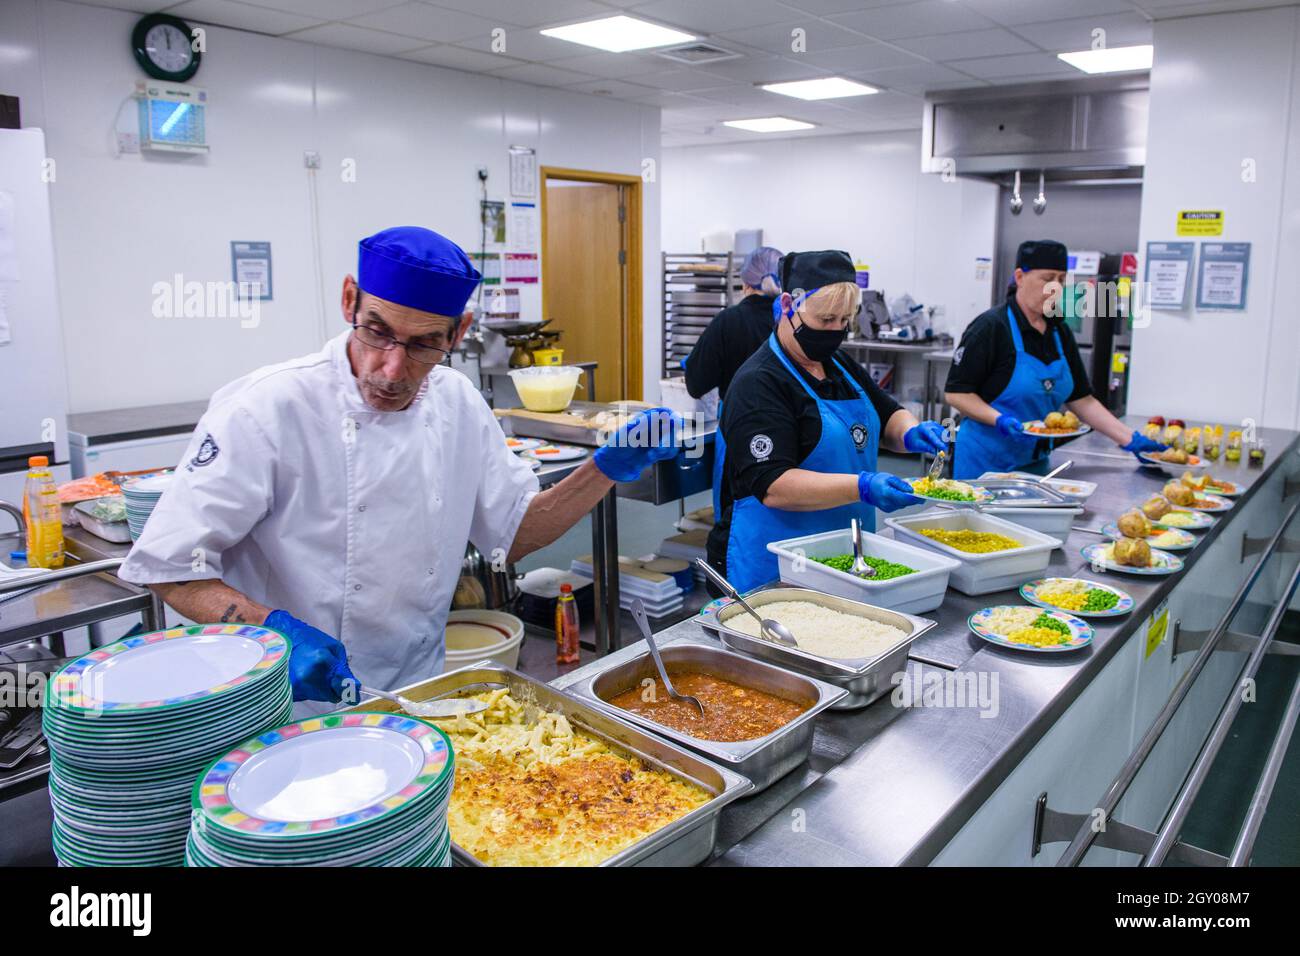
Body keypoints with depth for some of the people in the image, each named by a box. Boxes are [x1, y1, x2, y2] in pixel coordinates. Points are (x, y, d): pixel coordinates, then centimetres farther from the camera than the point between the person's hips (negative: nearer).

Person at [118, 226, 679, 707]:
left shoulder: (457, 403, -1)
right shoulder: (266, 408, -18)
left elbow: (513, 532, 8)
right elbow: (166, 564, -13)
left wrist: (608, 469, -5)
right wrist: (277, 629, -28)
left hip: (418, 696, 2)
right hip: (292, 716, -1)